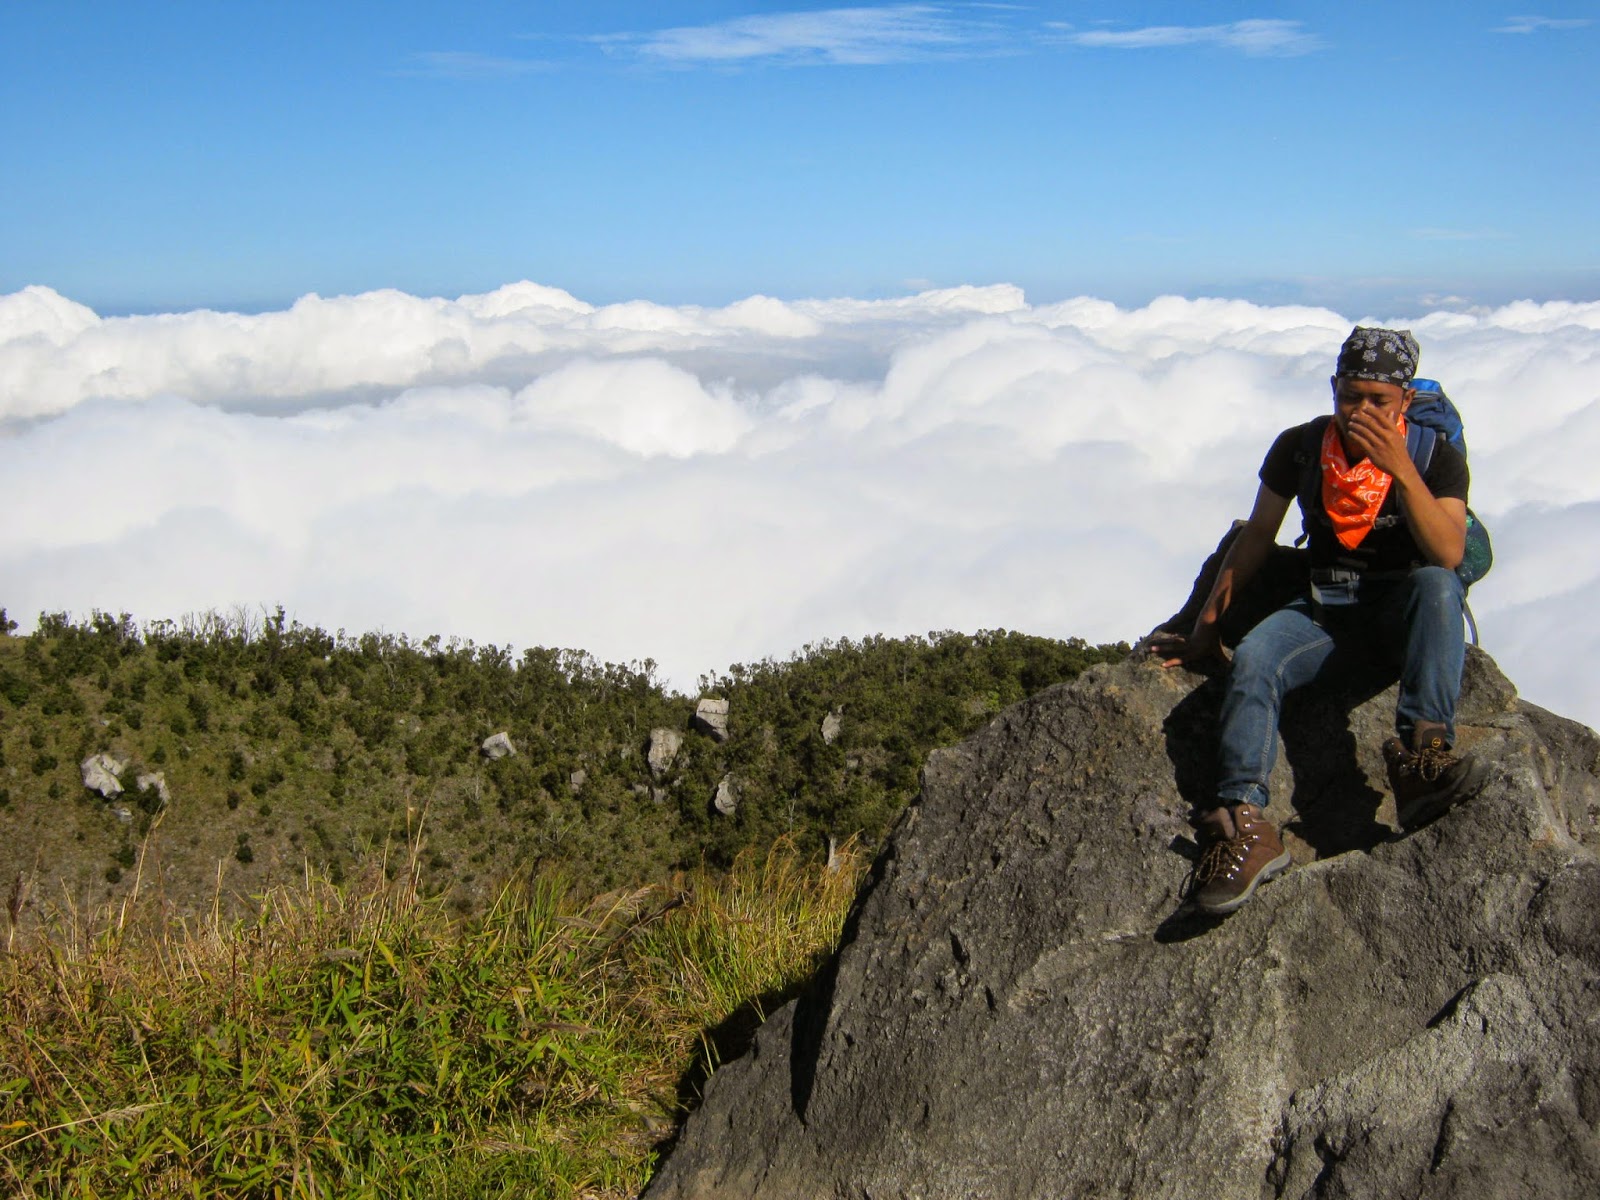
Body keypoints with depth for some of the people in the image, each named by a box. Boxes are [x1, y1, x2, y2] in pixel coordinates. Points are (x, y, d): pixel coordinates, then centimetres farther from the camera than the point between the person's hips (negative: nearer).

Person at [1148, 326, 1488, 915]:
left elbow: (1448, 556, -21)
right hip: (1325, 612, 2)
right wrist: (1205, 627, 6)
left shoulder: (1437, 457, -6)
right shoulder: (1299, 447, 0)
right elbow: (1256, 537, 8)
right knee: (1252, 659, -28)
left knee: (1438, 586, -36)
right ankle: (1247, 825, -42)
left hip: (1404, 612, -1)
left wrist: (1400, 468, -31)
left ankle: (1423, 754, -49)